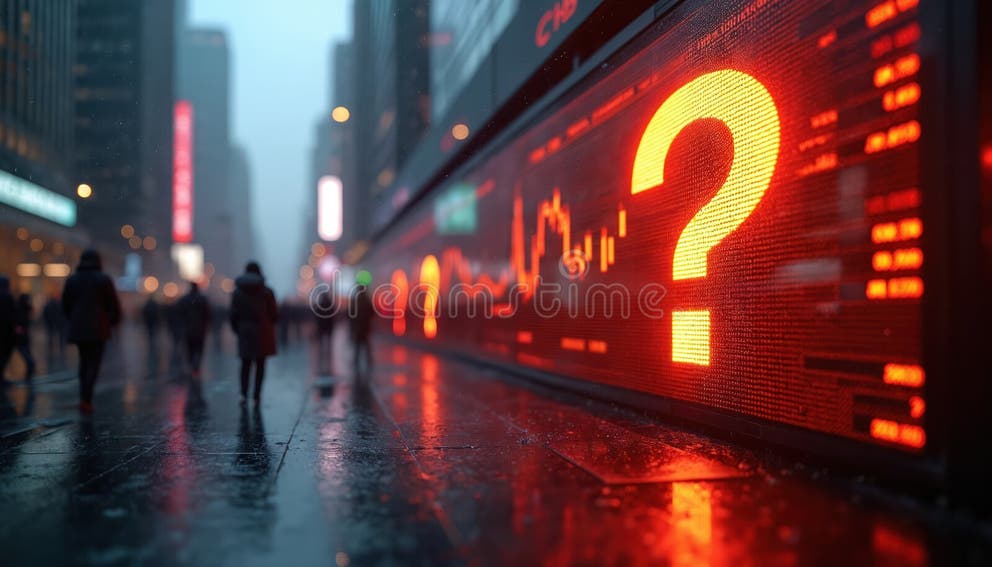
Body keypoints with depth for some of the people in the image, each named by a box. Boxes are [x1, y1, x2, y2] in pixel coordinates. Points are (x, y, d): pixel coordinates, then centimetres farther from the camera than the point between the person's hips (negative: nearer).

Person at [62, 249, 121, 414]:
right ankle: (86, 399, -15)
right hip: (98, 328, -4)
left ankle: (84, 397, 12)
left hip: (78, 328, 4)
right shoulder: (104, 279, -5)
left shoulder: (71, 280, 7)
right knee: (94, 363, -3)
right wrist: (114, 321, 13)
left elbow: (65, 305, 11)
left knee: (84, 361, 16)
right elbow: (114, 304, -4)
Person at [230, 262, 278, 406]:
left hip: (244, 331, 2)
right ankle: (257, 396, 3)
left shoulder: (237, 292, 0)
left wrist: (237, 329, 12)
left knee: (245, 364, 11)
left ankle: (243, 393, -5)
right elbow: (274, 314, -4)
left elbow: (234, 314, -1)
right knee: (260, 364, 6)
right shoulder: (266, 291, -5)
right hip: (263, 332, -1)